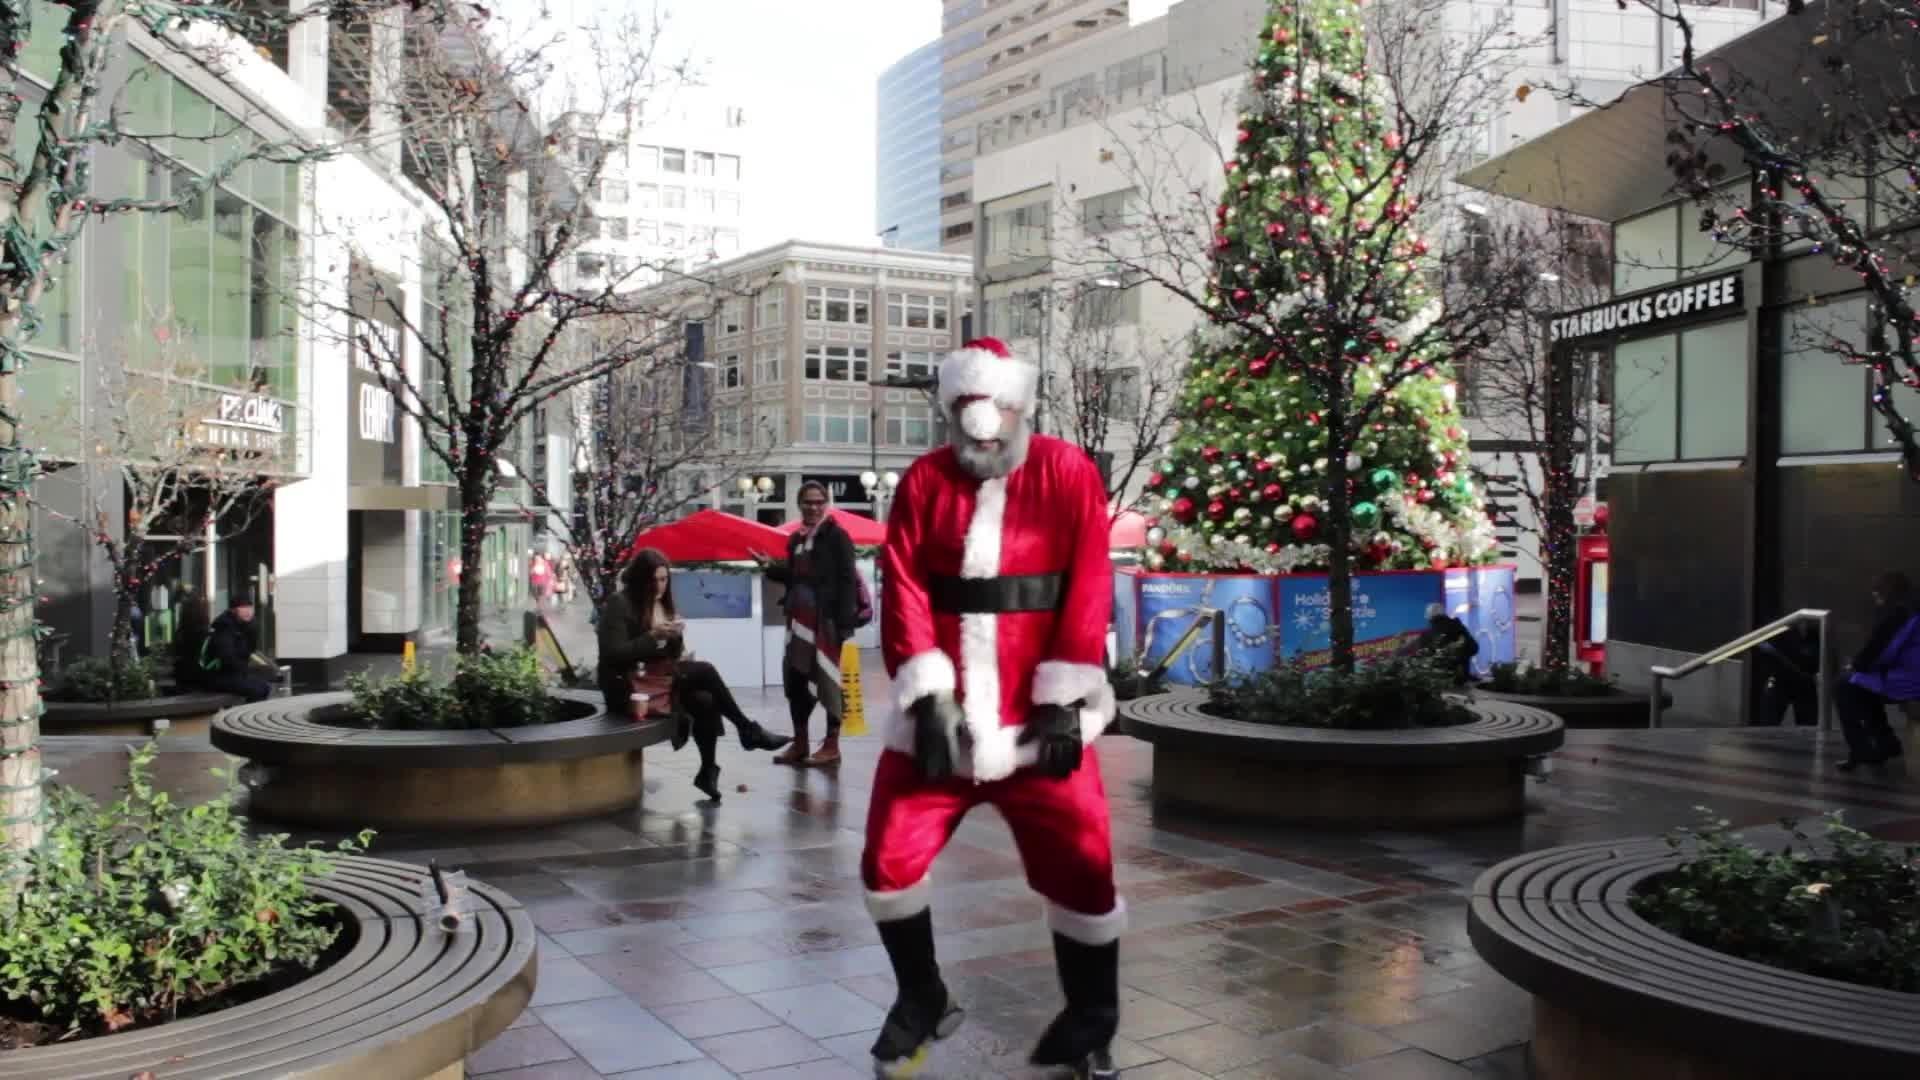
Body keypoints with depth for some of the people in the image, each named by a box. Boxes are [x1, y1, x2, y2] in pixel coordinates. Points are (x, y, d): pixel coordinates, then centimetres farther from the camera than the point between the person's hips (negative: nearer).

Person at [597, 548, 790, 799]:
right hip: (632, 685, -7)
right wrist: (653, 635, -22)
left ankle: (708, 771, -20)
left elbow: (673, 654, 15)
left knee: (706, 701, -24)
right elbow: (615, 654, -18)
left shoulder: (662, 604, 14)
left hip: (662, 678, 7)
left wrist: (676, 637, -7)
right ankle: (748, 730, -14)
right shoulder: (619, 606, -9)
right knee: (704, 670, -24)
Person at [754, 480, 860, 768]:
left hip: (826, 620, -7)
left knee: (828, 681, -2)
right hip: (798, 621, 7)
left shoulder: (837, 536, -6)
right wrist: (770, 567, 6)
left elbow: (847, 581, -12)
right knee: (795, 680, 11)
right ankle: (799, 744, 23)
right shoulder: (795, 539, 15)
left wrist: (844, 623, -19)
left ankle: (832, 746, 7)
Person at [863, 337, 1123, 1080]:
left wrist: (1062, 698, -12)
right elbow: (904, 591, -2)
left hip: (1037, 717, -2)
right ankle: (922, 1000, 29)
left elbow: (1088, 588, -7)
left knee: (1079, 870, 1)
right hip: (941, 713, 2)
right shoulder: (924, 481, 4)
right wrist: (926, 696, -11)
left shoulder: (1068, 473, -2)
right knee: (888, 860, 5)